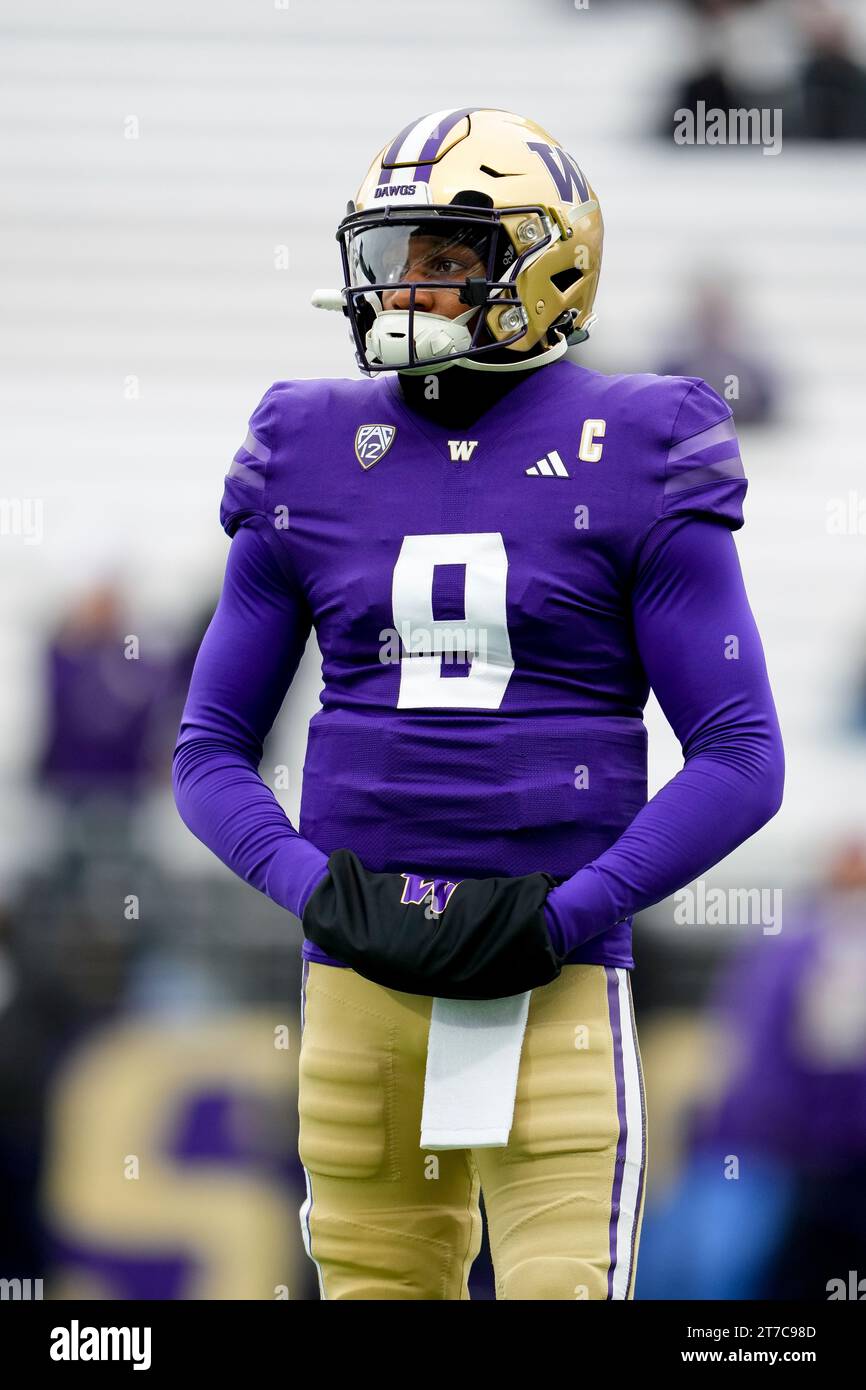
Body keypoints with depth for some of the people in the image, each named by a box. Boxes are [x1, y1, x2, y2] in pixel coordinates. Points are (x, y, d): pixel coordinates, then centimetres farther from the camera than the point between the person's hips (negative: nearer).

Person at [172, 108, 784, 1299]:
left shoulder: (629, 460, 0)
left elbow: (742, 756, -2)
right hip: (359, 979, 3)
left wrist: (563, 916, -12)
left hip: (555, 981, -3)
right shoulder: (313, 458, 9)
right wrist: (315, 888, -6)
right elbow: (209, 750, 13)